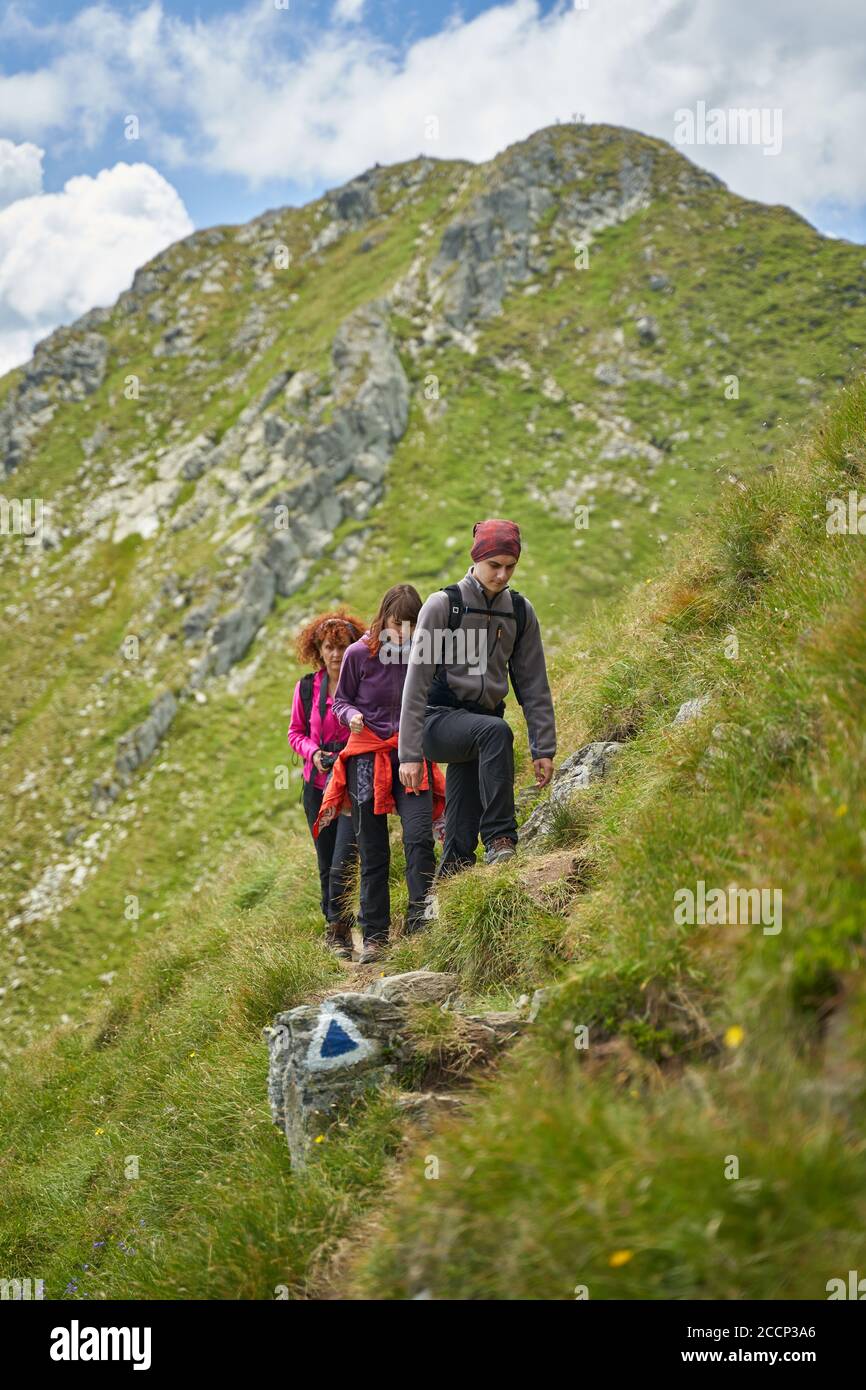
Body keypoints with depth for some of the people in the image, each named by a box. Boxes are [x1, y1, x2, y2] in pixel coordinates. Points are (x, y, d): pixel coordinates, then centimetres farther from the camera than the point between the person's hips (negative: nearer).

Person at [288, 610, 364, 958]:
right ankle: (336, 930, 28)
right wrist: (313, 752, -6)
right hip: (318, 785, 4)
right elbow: (296, 732, 14)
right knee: (326, 866, 12)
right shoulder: (307, 687, 5)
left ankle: (338, 930, 1)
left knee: (342, 863, -14)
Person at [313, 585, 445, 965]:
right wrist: (352, 714, -16)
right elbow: (340, 700, 5)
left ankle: (420, 920, -13)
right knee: (373, 853, 5)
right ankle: (374, 937, 13)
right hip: (367, 758, -1)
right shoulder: (359, 654, -5)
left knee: (420, 837, -20)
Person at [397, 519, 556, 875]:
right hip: (439, 720, -5)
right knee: (496, 731, -34)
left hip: (483, 721, 5)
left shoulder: (520, 611, 6)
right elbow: (417, 679, -10)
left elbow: (533, 684, 9)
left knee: (460, 838, -4)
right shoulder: (443, 605, -8)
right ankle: (499, 839, -31)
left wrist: (543, 748, 3)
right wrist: (410, 753, -14)